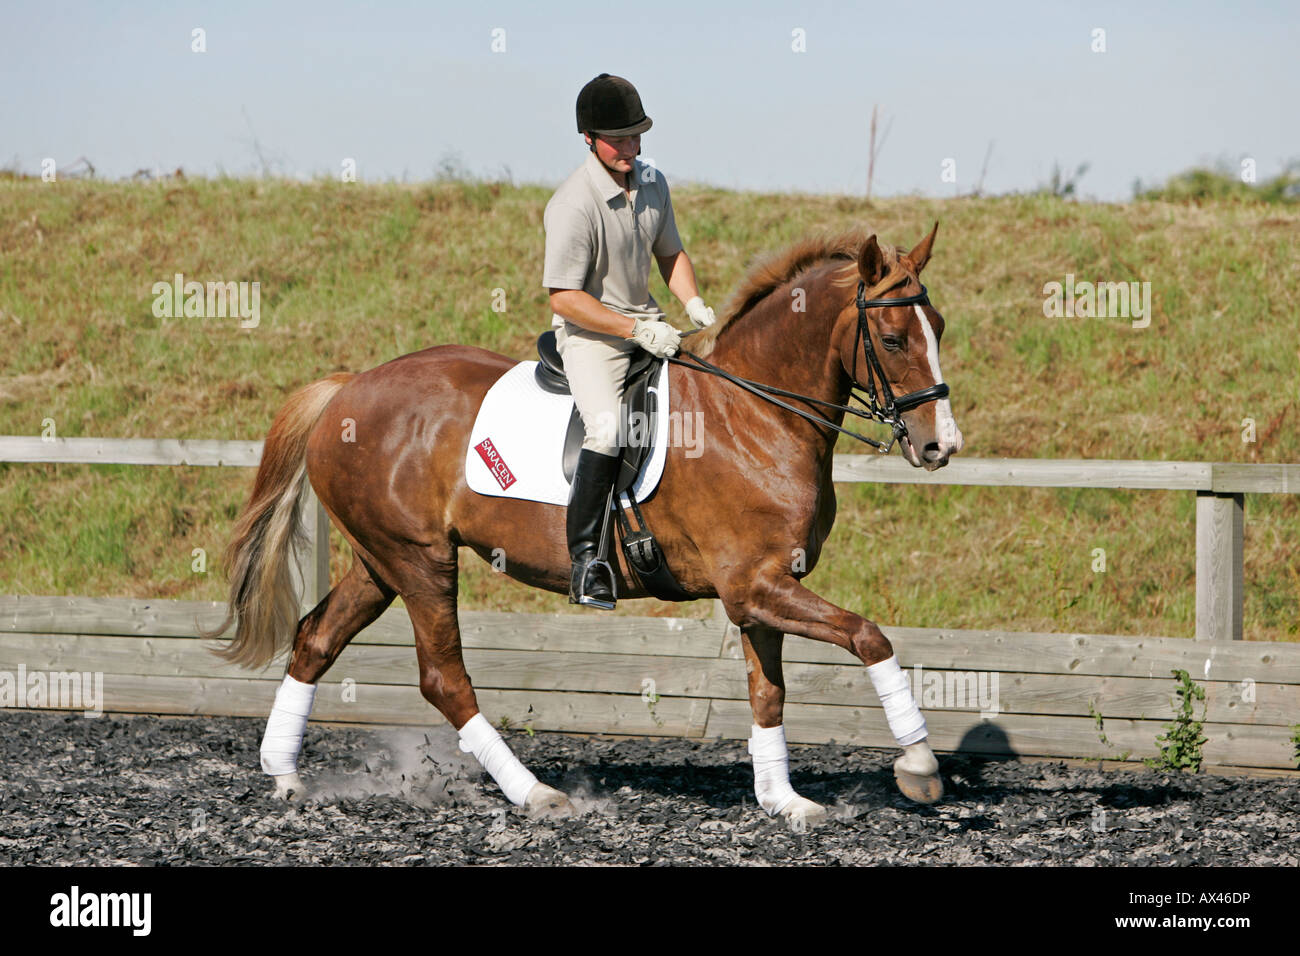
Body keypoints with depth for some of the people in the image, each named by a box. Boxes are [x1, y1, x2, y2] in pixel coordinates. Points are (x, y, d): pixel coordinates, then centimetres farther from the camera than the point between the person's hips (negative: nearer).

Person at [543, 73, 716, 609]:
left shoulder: (652, 182, 4)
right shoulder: (574, 204, -20)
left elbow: (670, 253, 20)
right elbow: (564, 298, -20)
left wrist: (692, 303, 0)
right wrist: (636, 331, -24)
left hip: (648, 324, 8)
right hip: (589, 333, -7)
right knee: (607, 428, -29)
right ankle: (584, 560, -21)